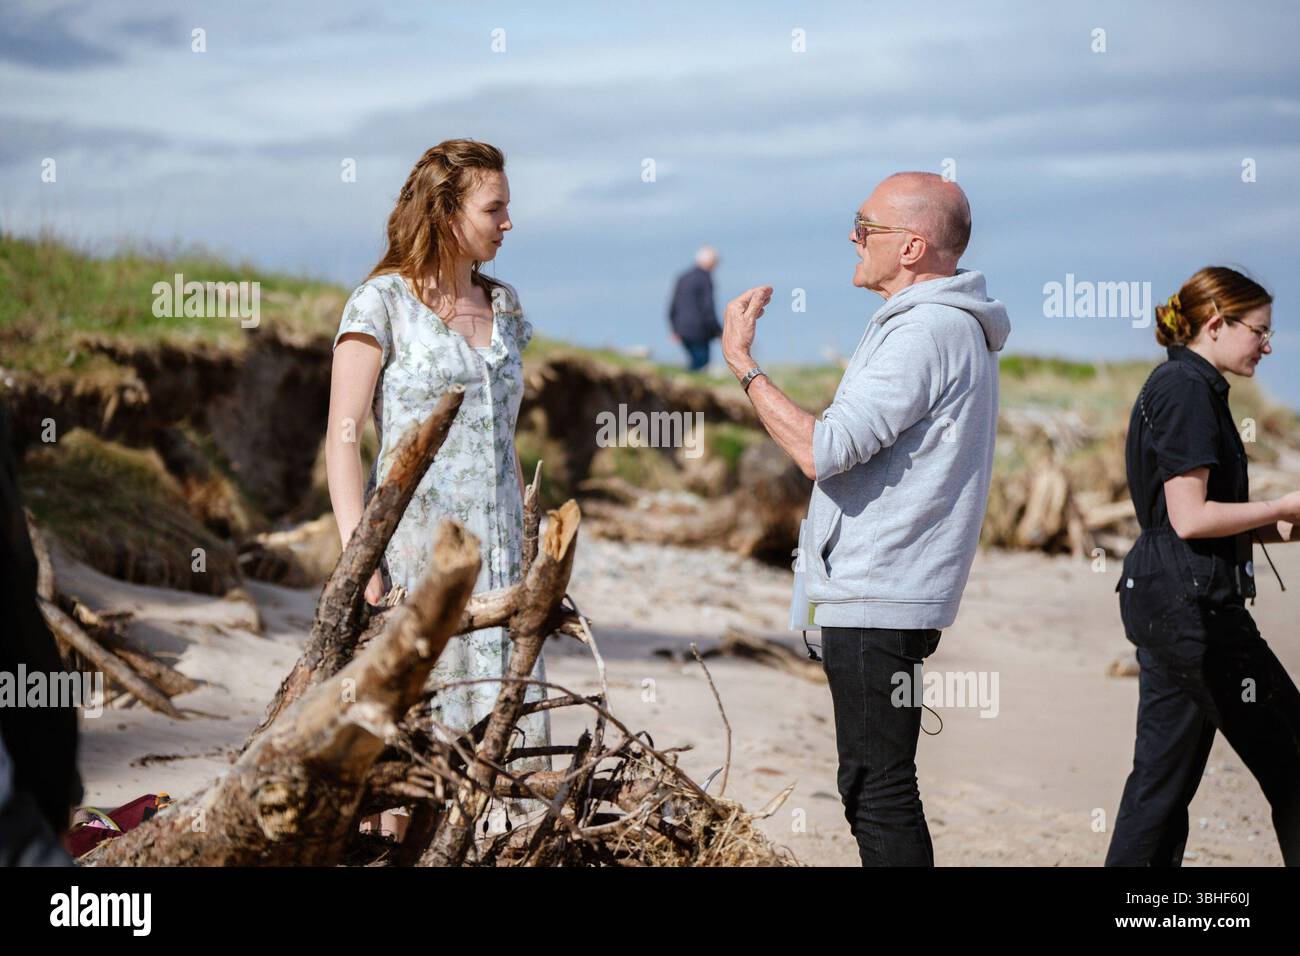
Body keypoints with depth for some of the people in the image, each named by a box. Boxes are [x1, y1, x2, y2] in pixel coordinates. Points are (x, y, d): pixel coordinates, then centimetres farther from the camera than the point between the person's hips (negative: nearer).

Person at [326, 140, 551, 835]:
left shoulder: (501, 306, 14)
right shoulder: (384, 302, -3)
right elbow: (343, 440, -7)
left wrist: (525, 554, 15)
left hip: (497, 550, 5)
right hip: (415, 549, -5)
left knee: (511, 735, -1)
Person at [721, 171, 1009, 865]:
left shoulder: (927, 331, -17)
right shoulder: (952, 325, 18)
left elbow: (821, 451, -23)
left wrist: (741, 361, -14)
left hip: (876, 600, -11)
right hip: (882, 595, 11)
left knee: (879, 790, -8)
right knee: (874, 786, 15)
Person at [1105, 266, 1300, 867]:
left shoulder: (1174, 385, 19)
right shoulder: (1188, 389, -12)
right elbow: (1190, 518, -19)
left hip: (1160, 600, 10)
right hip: (1192, 599, -10)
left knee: (1165, 772, 9)